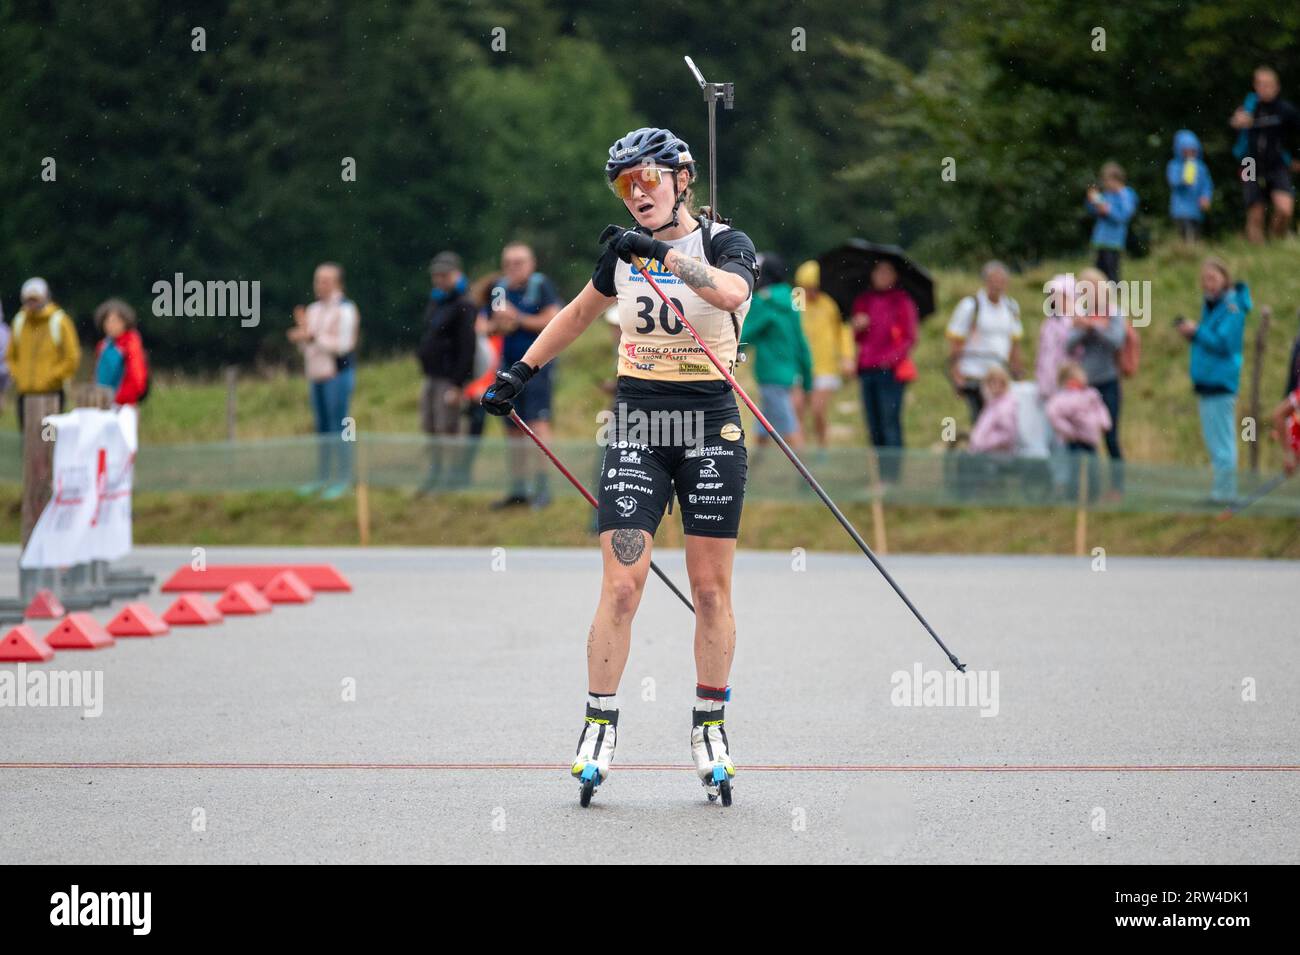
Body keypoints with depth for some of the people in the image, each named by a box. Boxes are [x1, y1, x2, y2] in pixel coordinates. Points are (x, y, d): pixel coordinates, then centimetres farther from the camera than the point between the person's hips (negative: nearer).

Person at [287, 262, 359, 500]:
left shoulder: (344, 309, -11)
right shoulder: (313, 310, 13)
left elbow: (342, 345, -18)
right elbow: (307, 346, 14)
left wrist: (312, 337, -22)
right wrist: (302, 328, -5)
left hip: (338, 375, -8)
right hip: (316, 376, 8)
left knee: (338, 427, -7)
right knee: (322, 427, 11)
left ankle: (343, 480, -3)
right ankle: (322, 478, 16)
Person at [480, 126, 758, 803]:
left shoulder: (723, 243, -4)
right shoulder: (624, 250, 8)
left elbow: (730, 292, -27)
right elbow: (580, 312, 25)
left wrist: (665, 253, -34)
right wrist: (520, 372, 26)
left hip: (710, 425, -2)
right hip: (636, 424, 2)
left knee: (711, 588, 2)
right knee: (622, 584, -6)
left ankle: (710, 727, 15)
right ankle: (599, 725, 2)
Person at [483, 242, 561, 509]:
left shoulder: (541, 286, -5)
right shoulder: (498, 290, 11)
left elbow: (552, 321, -13)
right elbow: (488, 328, 17)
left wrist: (519, 319, -14)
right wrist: (497, 325, -5)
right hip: (510, 366, 6)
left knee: (538, 424, -14)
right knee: (514, 430, 8)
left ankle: (543, 487, -13)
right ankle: (518, 490, 13)